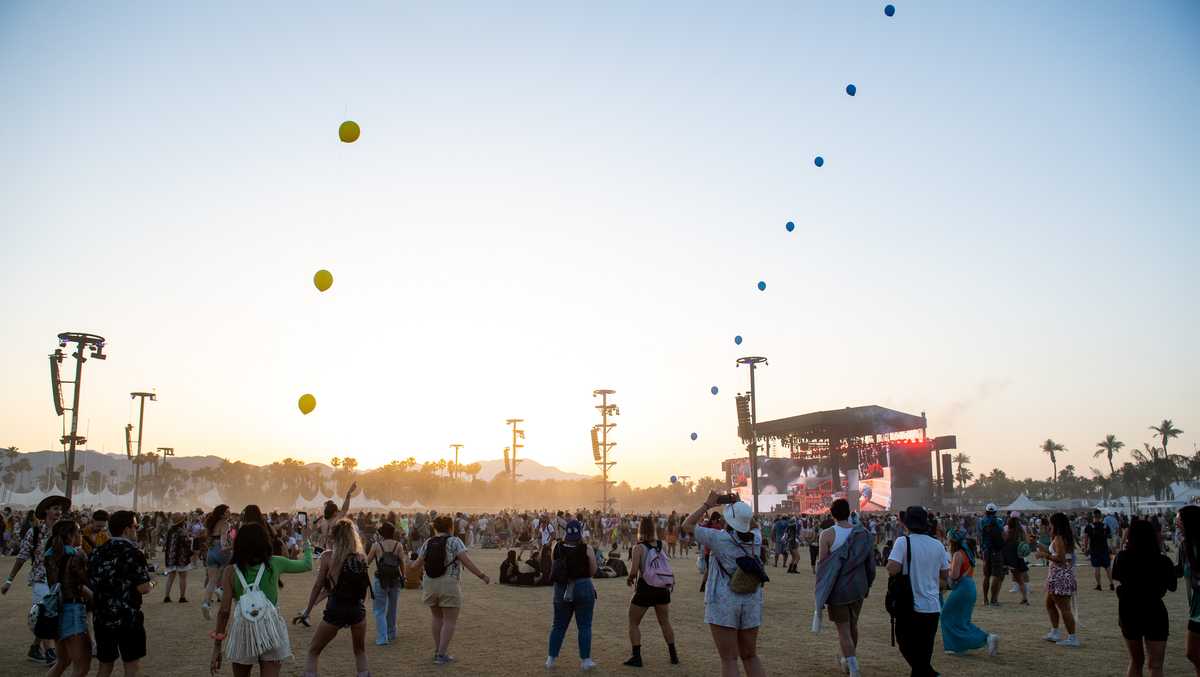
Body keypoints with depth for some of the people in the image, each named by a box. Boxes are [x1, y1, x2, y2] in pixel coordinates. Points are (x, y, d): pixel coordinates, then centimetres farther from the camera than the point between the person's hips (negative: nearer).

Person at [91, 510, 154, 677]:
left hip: (101, 619, 6)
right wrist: (151, 585, 4)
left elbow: (90, 584, 14)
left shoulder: (96, 554, 7)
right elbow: (143, 588, -17)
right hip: (128, 619, -6)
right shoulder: (132, 553, -13)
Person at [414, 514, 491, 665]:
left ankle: (438, 650, 24)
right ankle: (442, 655, 0)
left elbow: (418, 564, 8)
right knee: (450, 621, 3)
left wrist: (423, 567, 30)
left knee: (438, 618, 19)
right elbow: (466, 561, -15)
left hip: (430, 585, 5)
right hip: (449, 586, -5)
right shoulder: (454, 541, -8)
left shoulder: (428, 543, 5)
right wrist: (482, 575, -10)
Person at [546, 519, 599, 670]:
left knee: (559, 625, 14)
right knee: (584, 626, 7)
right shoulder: (586, 549, -12)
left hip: (562, 589, 3)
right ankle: (585, 660, 10)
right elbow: (593, 571, -5)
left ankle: (551, 658, 19)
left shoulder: (557, 547, -5)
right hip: (583, 588, -3)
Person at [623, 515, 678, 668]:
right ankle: (674, 655, 24)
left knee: (633, 623, 11)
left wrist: (629, 578, 0)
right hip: (662, 589, 4)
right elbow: (670, 571, 0)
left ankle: (636, 657, 6)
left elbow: (634, 572, -19)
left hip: (644, 589, -4)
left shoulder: (639, 548, -14)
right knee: (665, 622, 20)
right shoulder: (661, 545, -1)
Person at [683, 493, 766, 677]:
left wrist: (708, 504, 4)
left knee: (729, 660, 0)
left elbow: (687, 525, 1)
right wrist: (740, 506, 15)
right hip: (751, 602, 5)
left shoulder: (719, 538, -11)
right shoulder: (755, 539, 1)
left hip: (723, 602, -5)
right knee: (751, 656, 17)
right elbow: (753, 525, 26)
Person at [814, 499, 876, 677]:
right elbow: (869, 562, 5)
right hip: (858, 587, 5)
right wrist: (867, 586, 17)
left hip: (838, 588, -4)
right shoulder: (862, 533, -1)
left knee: (843, 629, 1)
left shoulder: (828, 535, -13)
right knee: (852, 624, 22)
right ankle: (845, 659, 39)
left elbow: (822, 563, -12)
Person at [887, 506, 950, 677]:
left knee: (906, 645, 8)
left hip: (911, 606, -4)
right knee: (925, 652, 15)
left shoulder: (903, 542, -11)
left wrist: (905, 567, 0)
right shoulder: (937, 545, 3)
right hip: (933, 607, 4)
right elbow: (945, 575, 11)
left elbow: (892, 569, -22)